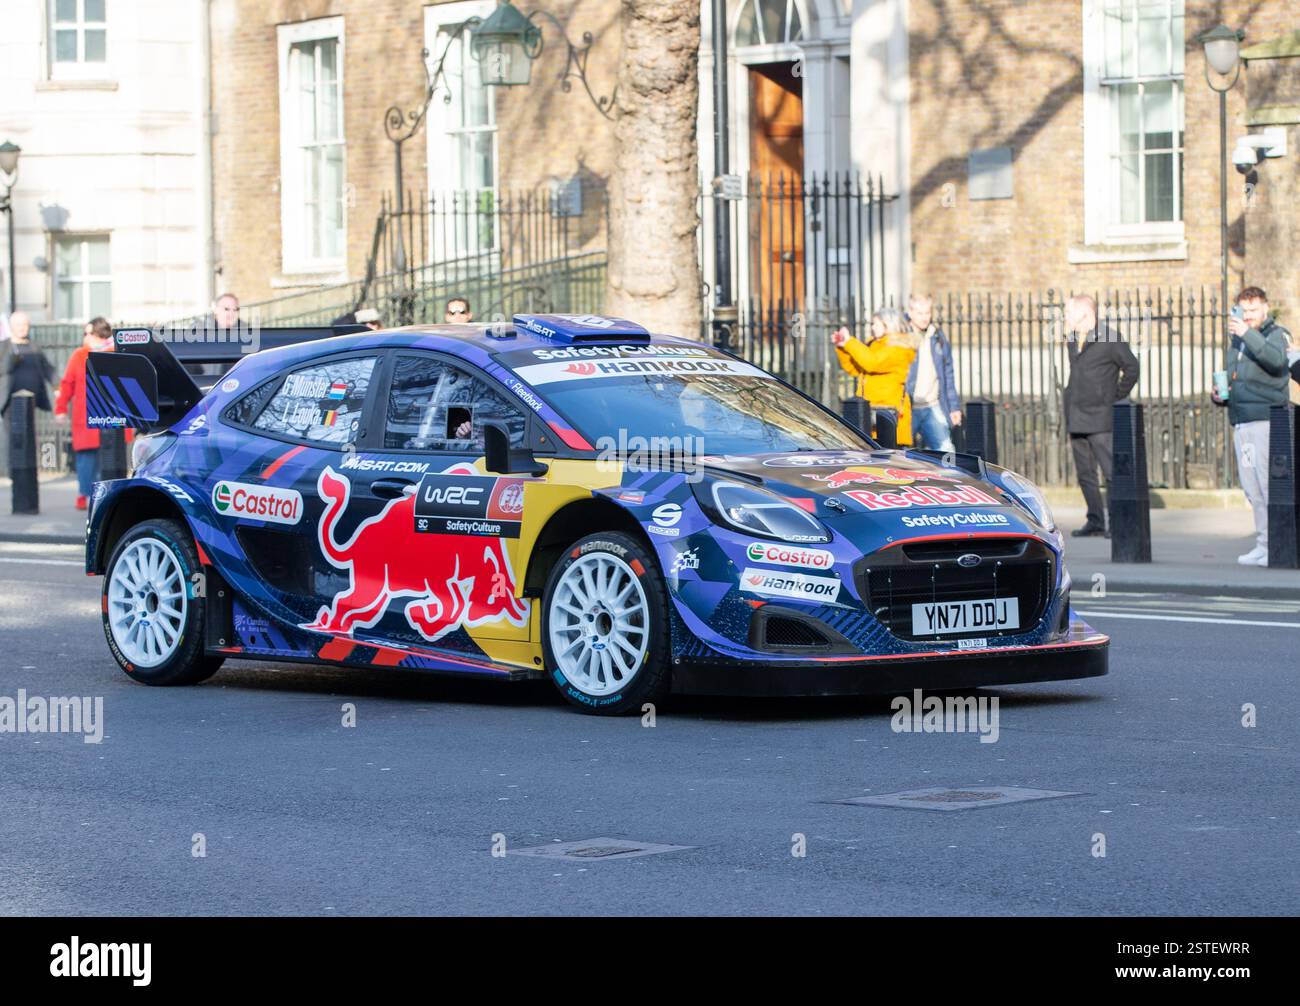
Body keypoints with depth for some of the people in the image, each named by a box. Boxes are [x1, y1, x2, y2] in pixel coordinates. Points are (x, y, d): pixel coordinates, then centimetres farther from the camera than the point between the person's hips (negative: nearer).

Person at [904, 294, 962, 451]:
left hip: (933, 407, 4)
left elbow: (948, 374, 17)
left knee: (945, 449, -7)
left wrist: (954, 407, 15)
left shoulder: (938, 337, 10)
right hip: (907, 408, -4)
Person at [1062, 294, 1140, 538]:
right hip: (1076, 421, 7)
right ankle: (1095, 521, 12)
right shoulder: (1073, 341, 15)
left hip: (1100, 418, -7)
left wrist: (1117, 397, -5)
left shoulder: (1109, 339, -8)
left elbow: (1132, 367, -8)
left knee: (1111, 471, -10)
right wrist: (1069, 398, 15)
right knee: (1085, 473, 7)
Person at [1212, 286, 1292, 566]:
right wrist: (1218, 395, 10)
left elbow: (1276, 360, -24)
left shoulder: (1277, 335, 0)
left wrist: (1248, 333, -31)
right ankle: (1264, 545, 10)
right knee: (1253, 489, 6)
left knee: (1271, 487, -11)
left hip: (1267, 420, -7)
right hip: (1241, 422, 7)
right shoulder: (1235, 342, 21)